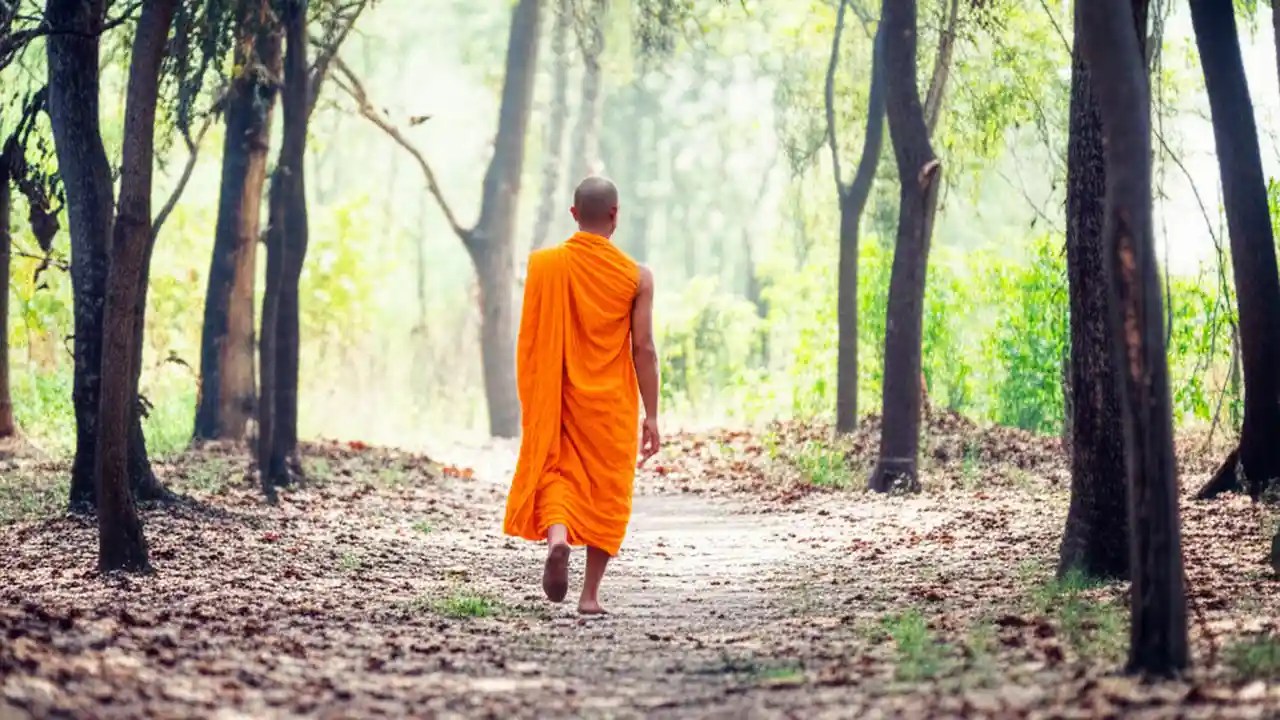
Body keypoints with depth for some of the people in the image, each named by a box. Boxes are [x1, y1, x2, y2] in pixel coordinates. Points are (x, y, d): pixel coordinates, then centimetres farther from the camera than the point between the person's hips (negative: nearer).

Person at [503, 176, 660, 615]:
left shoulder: (543, 265, -2)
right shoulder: (636, 277, -6)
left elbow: (529, 342, 2)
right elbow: (643, 350, -7)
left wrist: (532, 402, 14)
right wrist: (651, 417, -1)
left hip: (555, 399, 0)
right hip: (610, 403, 0)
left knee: (556, 473, 8)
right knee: (605, 490, 9)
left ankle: (556, 535, -24)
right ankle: (590, 594, 10)